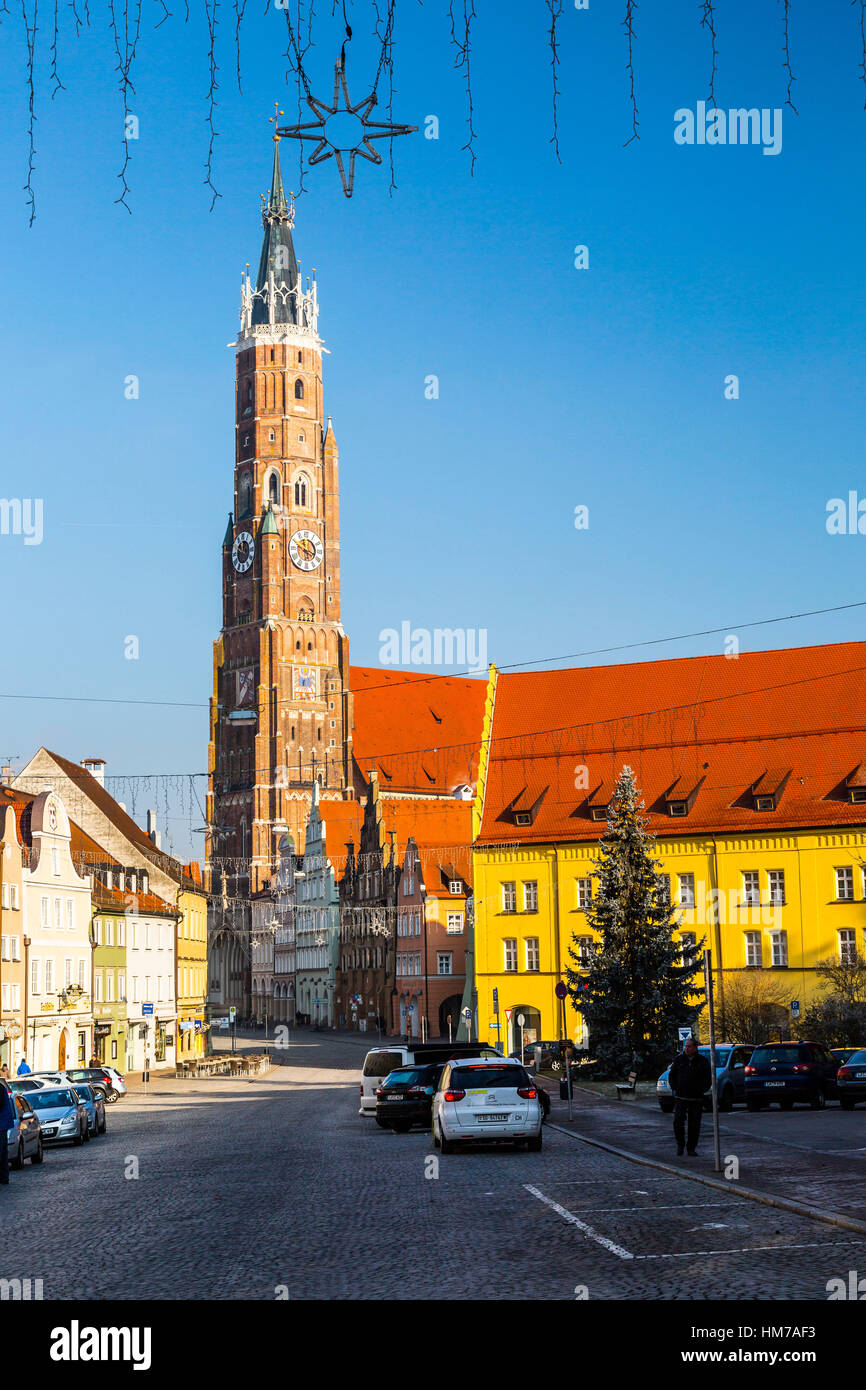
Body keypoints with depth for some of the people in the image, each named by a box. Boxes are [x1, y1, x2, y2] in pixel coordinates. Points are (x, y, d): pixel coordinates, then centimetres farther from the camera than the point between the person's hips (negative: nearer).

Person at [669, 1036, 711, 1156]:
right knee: (678, 1121, -10)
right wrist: (674, 1088, 1)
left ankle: (691, 1148, 13)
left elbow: (708, 1079, 9)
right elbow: (671, 1075, 13)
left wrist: (701, 1090, -3)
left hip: (696, 1099, 0)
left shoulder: (702, 1061, 3)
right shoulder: (678, 1059, 5)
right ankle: (680, 1144, 9)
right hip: (680, 1097, 0)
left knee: (694, 1125, 2)